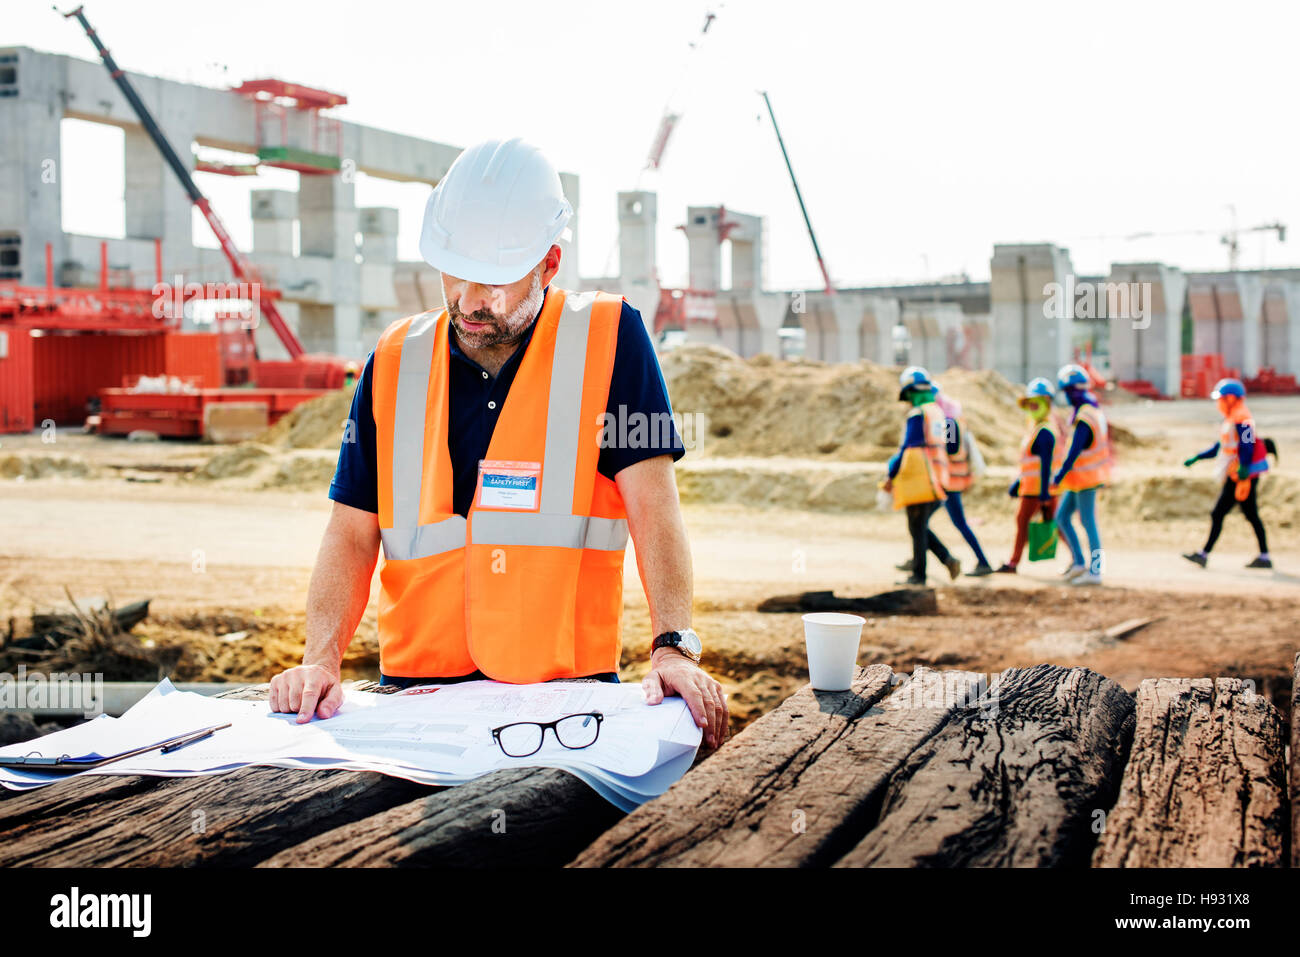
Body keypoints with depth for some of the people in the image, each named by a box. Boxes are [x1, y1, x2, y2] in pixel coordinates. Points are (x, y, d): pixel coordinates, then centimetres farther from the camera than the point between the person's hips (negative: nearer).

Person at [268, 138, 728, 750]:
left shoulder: (609, 338, 1)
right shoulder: (394, 361, 11)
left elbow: (653, 506, -6)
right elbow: (353, 532, 9)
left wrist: (674, 648, -20)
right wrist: (321, 660, -8)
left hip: (565, 689, -2)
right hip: (416, 688, 3)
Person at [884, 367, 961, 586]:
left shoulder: (917, 415, -13)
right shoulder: (938, 412, 13)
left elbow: (907, 449, -14)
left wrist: (891, 476, -7)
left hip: (919, 481, -8)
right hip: (936, 482, 8)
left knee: (917, 529, 0)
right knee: (921, 528, 16)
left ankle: (918, 574, 5)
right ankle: (948, 559, 5)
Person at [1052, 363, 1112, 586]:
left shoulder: (1083, 418, -22)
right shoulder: (1094, 409, 9)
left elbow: (1074, 451, -25)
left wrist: (1059, 477, -19)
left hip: (1085, 477, -10)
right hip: (1082, 478, 10)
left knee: (1088, 522, -4)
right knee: (1062, 517, 13)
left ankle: (1094, 572, 1)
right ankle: (1078, 562, 15)